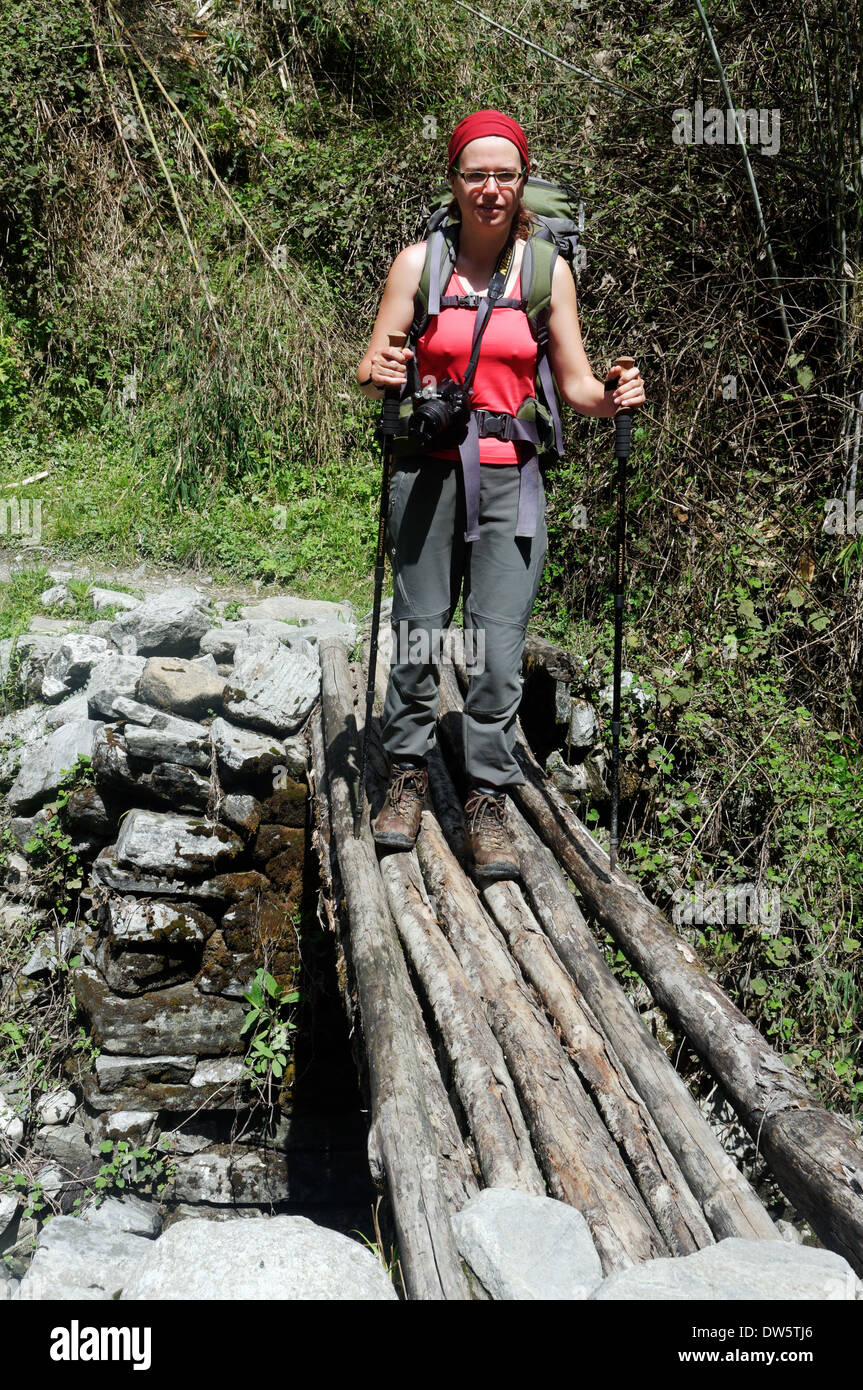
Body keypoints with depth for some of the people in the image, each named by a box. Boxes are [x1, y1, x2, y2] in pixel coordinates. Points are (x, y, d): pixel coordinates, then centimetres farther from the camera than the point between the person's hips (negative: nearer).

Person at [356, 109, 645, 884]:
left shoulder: (548, 269, 5)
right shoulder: (419, 262, 2)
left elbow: (574, 384, 7)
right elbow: (374, 374, 2)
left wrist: (612, 399, -15)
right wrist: (378, 377, -21)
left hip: (511, 476, 0)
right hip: (430, 471, 0)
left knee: (500, 646, -5)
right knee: (418, 635, 4)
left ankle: (489, 802, 5)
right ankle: (409, 775, 22)